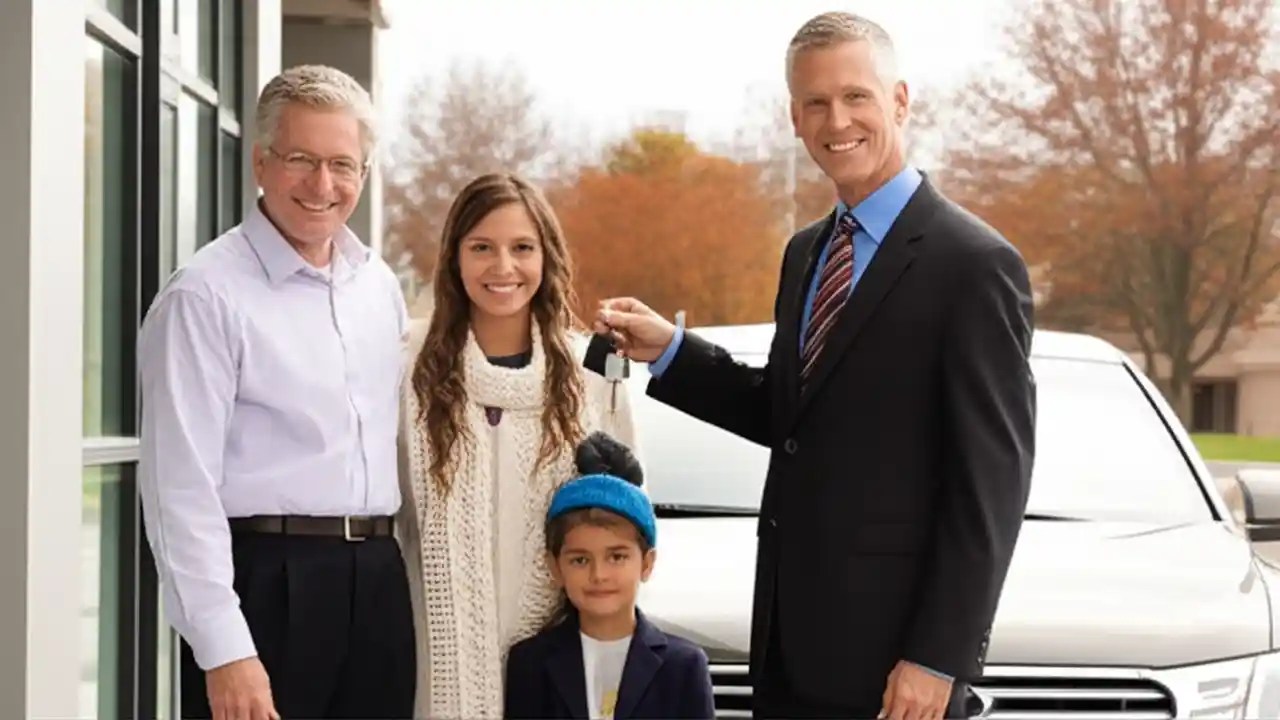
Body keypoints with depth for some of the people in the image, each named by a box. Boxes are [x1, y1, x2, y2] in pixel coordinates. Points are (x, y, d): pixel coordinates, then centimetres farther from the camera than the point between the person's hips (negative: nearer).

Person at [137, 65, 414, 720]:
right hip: (265, 581, -6)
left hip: (378, 582, 7)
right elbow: (180, 487, -13)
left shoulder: (381, 285, 12)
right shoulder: (207, 295, -9)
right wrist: (224, 649, -18)